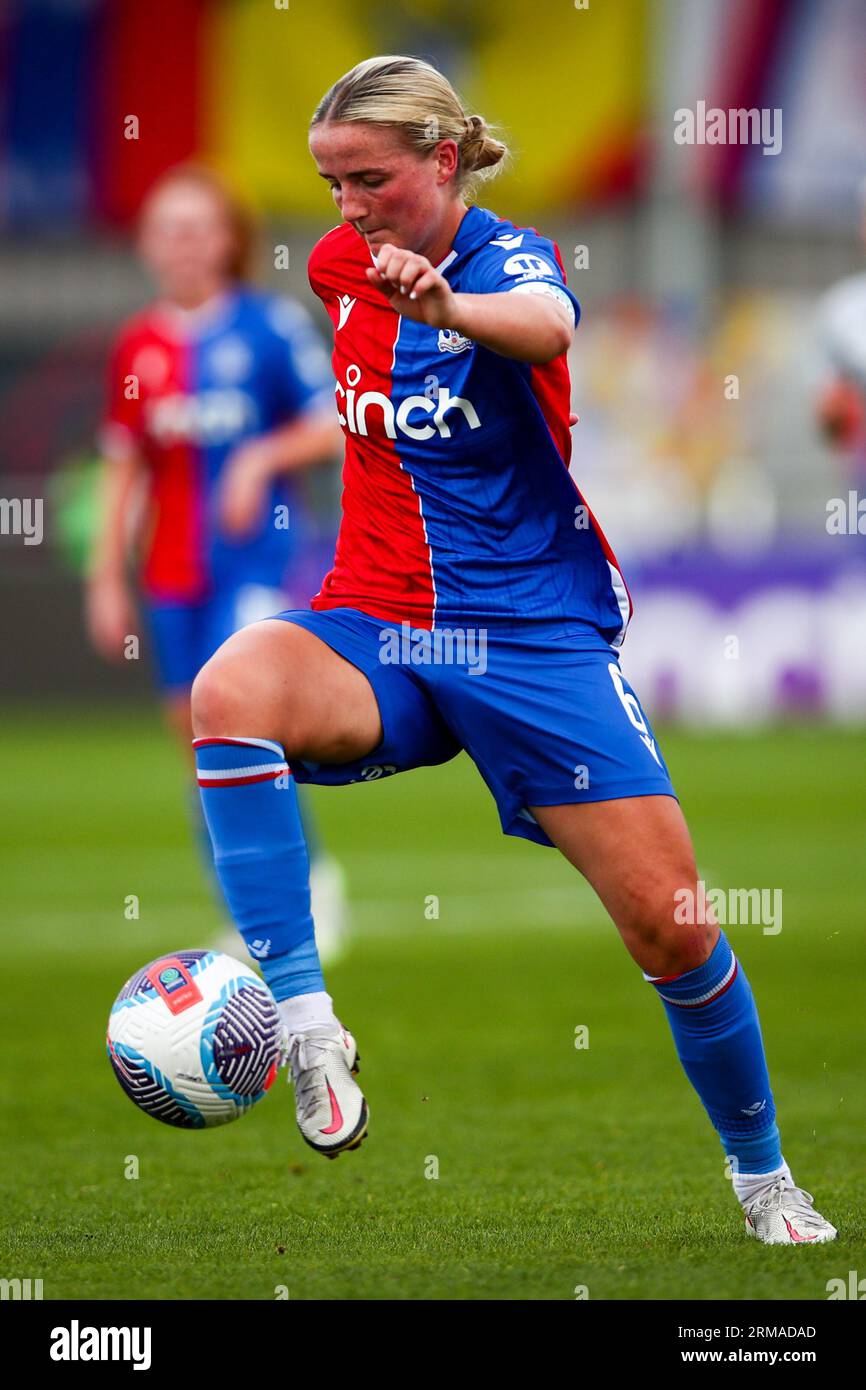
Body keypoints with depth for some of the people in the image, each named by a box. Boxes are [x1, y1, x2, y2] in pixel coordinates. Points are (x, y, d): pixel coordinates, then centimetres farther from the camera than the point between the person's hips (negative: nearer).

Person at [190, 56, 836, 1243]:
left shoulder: (510, 258, -11)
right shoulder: (338, 264, 5)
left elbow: (545, 324, -38)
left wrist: (443, 305, -58)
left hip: (539, 634, -3)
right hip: (376, 630, 3)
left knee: (675, 929, -6)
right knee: (230, 691, -32)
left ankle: (763, 1179, 19)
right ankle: (307, 1027, -34)